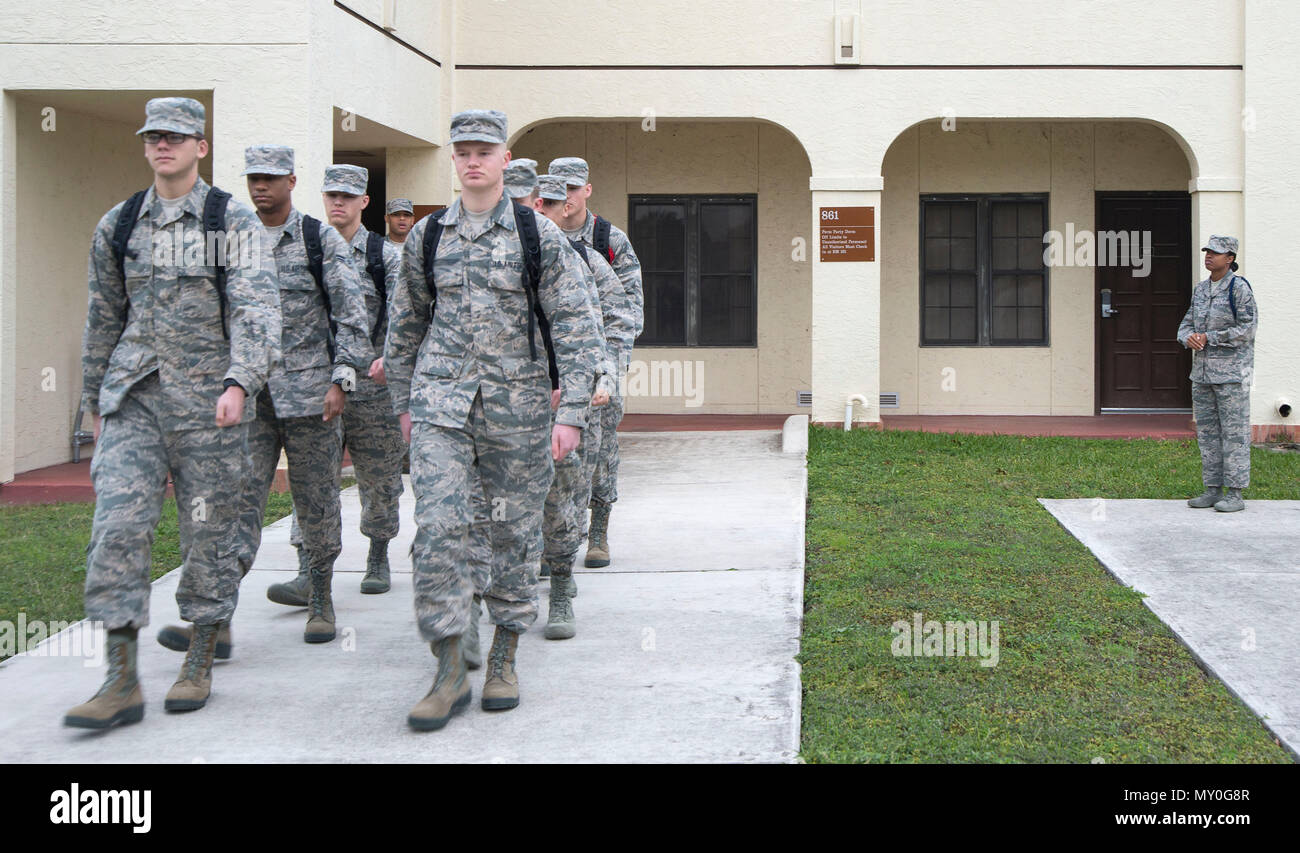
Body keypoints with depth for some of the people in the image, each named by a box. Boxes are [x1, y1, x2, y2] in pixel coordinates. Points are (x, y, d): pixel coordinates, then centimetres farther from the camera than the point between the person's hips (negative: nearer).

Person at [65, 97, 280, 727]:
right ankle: (122, 681, -4)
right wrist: (96, 402, 19)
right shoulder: (117, 225, 12)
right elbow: (102, 319, 18)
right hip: (134, 397, 3)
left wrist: (239, 381, -27)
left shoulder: (234, 222, -1)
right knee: (117, 524, -8)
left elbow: (254, 308, -12)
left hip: (209, 399, -3)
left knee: (208, 530, 4)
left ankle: (199, 665, 19)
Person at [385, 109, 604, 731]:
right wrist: (403, 403, 15)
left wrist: (571, 414, -10)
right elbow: (404, 326, 17)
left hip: (518, 406, -1)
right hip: (440, 405, 1)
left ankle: (504, 659, 22)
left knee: (515, 533, 6)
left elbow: (577, 326, -3)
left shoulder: (540, 236, -1)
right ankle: (449, 671, -3)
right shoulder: (427, 236, 7)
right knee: (437, 528, -11)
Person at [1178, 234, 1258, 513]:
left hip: (1231, 370, -7)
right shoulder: (1200, 289, 13)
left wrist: (1209, 338, -14)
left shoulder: (1238, 287, -8)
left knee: (1234, 430, -4)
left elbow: (1247, 328, -14)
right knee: (1207, 430, 9)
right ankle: (1213, 489, 16)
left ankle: (1235, 493, -1)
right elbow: (1187, 324, 16)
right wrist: (1189, 338, -7)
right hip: (1202, 370, 7)